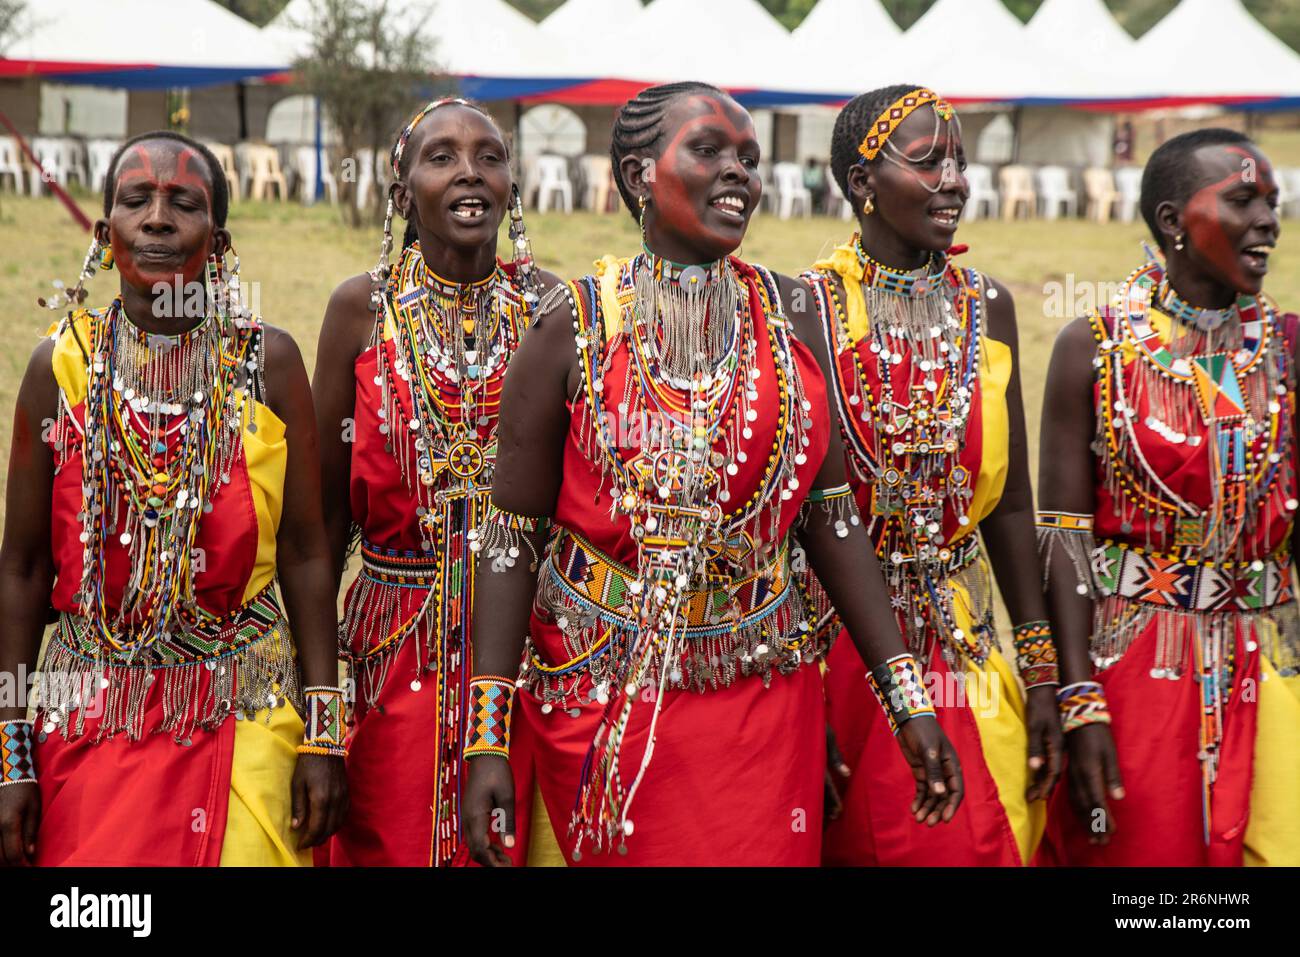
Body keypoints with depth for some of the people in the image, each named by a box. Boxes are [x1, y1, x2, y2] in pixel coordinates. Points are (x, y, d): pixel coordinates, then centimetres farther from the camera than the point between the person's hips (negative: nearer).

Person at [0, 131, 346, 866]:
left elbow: (304, 553, 0)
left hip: (242, 722, -1)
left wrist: (323, 736, -5)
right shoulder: (62, 364, 1)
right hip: (91, 723, 1)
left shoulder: (267, 359, -1)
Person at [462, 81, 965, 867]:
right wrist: (488, 742, -10)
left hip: (765, 704, 2)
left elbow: (828, 514, 6)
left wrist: (909, 700, 1)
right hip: (606, 706, -2)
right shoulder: (576, 329, -4)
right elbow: (513, 541, -4)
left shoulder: (790, 316, 3)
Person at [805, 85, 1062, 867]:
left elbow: (1010, 504, 10)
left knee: (974, 845, 4)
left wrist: (1042, 675, 8)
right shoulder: (809, 307, -8)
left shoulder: (987, 308, 6)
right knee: (846, 843, 5)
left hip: (959, 649, 4)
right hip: (836, 649, -4)